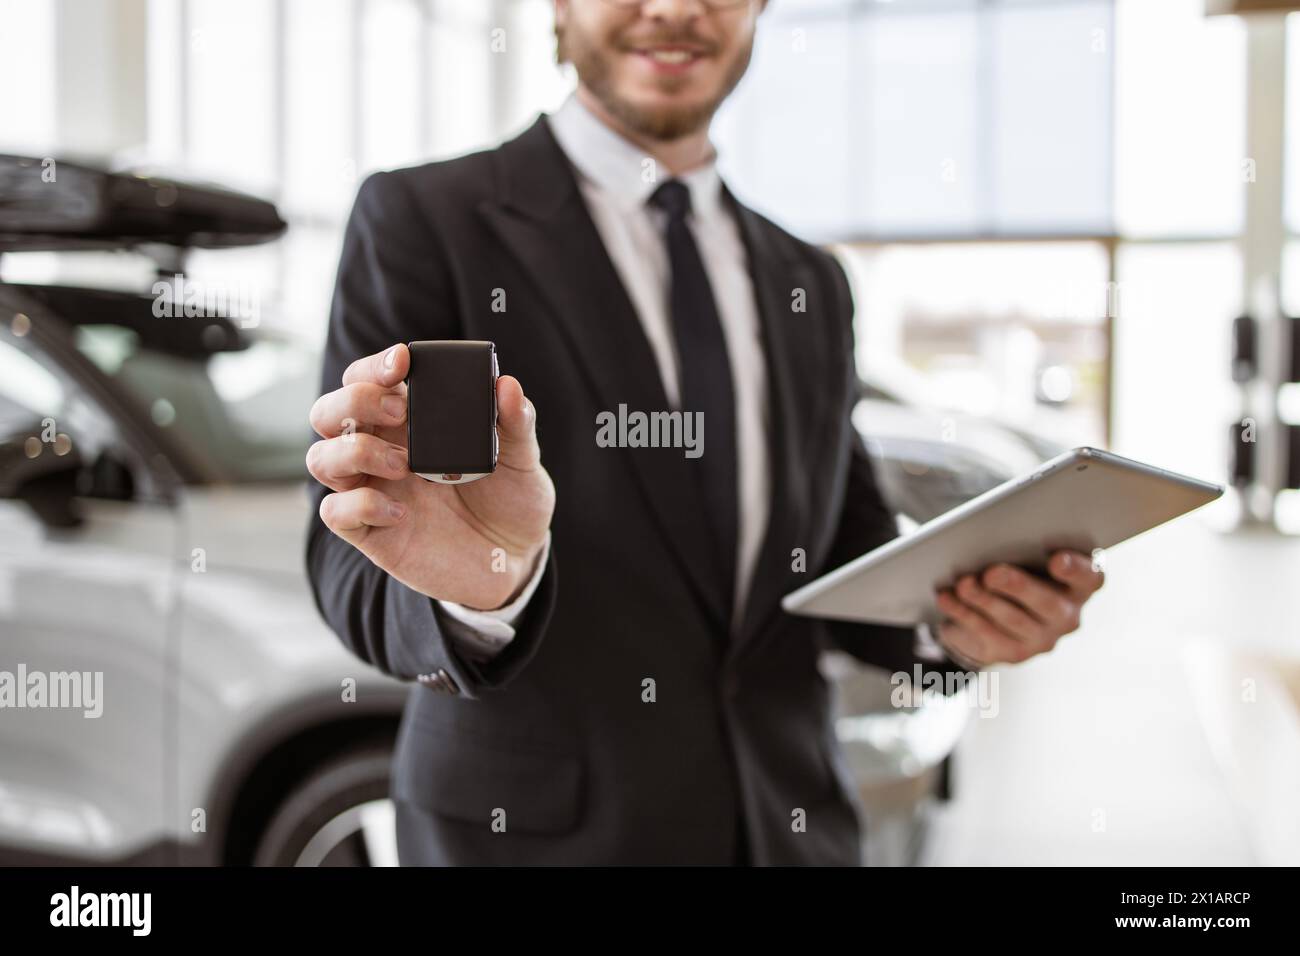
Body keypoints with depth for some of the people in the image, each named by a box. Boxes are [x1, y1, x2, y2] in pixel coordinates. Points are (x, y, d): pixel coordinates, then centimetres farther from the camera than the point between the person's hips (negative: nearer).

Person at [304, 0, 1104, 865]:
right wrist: (480, 586, -38)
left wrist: (950, 617, -9)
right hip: (538, 827, -4)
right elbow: (356, 570, -16)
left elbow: (840, 567, 12)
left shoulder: (809, 283, 7)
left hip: (787, 825, 5)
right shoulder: (422, 220, -9)